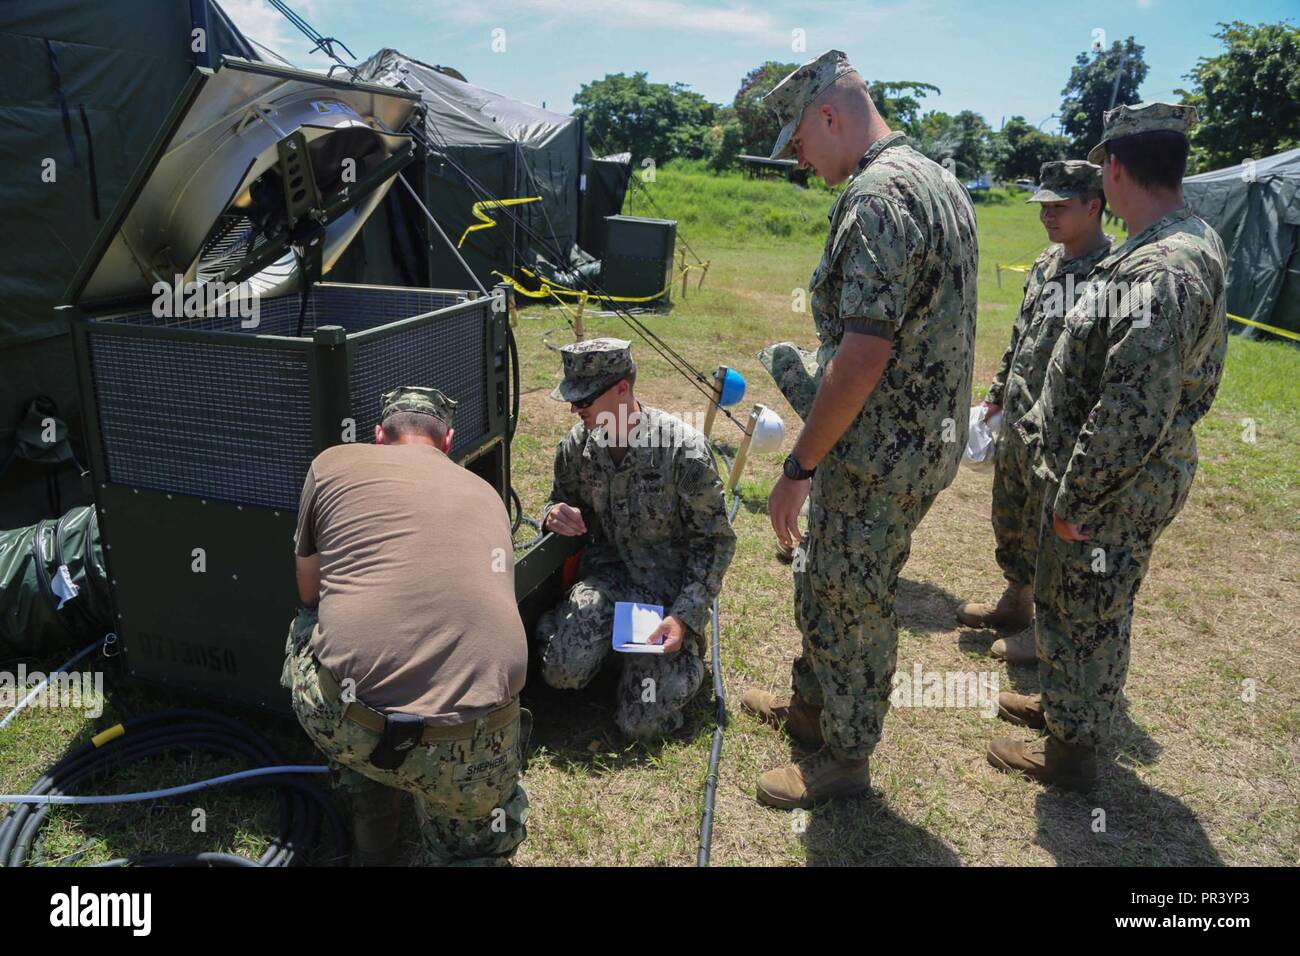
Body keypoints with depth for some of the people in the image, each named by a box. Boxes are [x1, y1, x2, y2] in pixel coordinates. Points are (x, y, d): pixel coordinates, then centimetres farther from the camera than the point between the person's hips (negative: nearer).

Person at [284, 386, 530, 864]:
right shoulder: (486, 493, 21)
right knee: (482, 842, 38)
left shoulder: (331, 463, 14)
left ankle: (373, 843, 33)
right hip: (470, 753, 3)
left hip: (339, 720, -3)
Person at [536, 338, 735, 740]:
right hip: (610, 573, 3)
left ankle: (687, 641, 17)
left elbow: (716, 541, -12)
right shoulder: (578, 443, -4)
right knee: (562, 668, -25)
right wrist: (556, 514, -13)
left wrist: (684, 616, -21)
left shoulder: (684, 449, -19)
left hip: (672, 585, -3)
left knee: (641, 722, -11)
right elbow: (562, 497, 15)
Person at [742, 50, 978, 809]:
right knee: (823, 575, 23)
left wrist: (800, 468, -21)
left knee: (853, 600, 6)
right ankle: (812, 705, 42)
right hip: (929, 434, 10)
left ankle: (846, 757, 26)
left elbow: (863, 353, -28)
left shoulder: (876, 197, -21)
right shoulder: (941, 182, 11)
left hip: (881, 449, -10)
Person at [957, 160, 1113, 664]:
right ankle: (1016, 600, 40)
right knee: (1008, 517, 20)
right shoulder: (1046, 263, 9)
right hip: (1016, 421, 9)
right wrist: (996, 396, 20)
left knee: (1048, 531, 5)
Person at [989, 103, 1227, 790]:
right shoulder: (1197, 243, 7)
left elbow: (1132, 414, -30)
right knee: (1068, 601, 25)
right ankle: (1062, 703, 45)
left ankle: (1070, 751, 27)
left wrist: (1074, 498, -19)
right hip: (1134, 476, 10)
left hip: (1114, 489, -10)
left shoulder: (1158, 272, -28)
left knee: (1086, 616, 7)